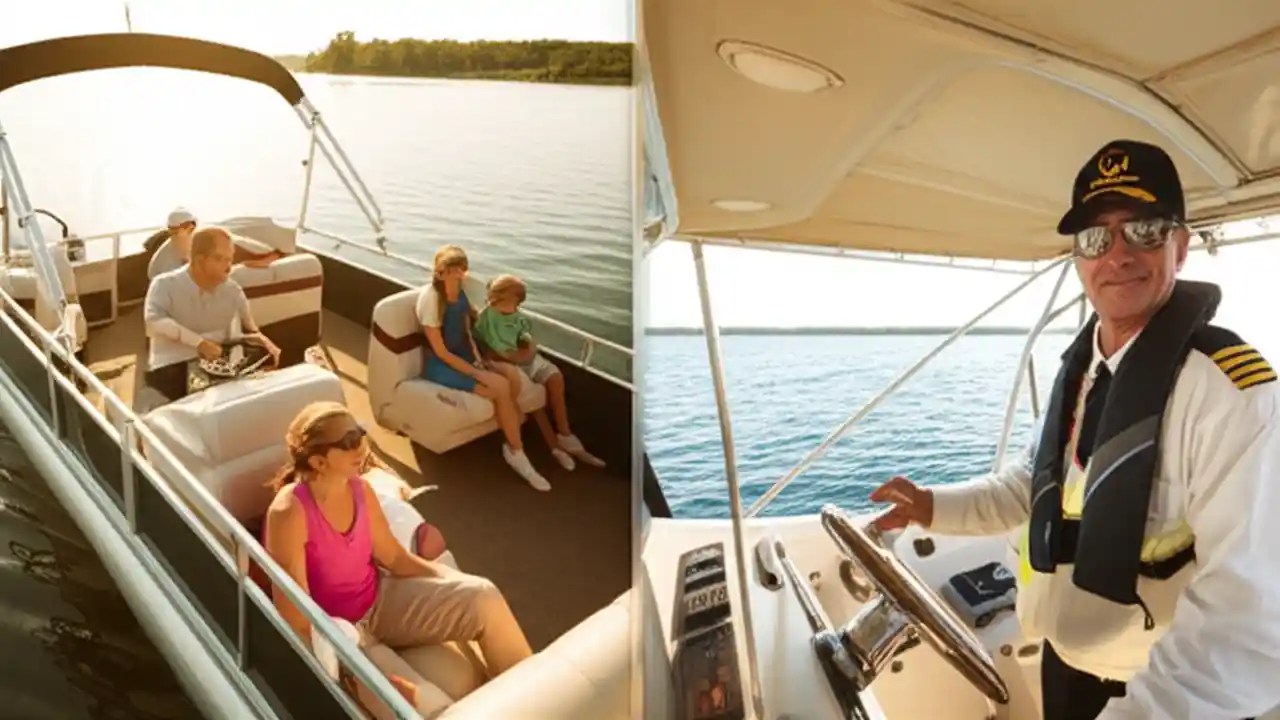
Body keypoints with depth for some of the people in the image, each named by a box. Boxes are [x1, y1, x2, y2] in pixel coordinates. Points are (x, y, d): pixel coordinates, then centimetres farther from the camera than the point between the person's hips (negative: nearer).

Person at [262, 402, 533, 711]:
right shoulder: (289, 513, -27)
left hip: (378, 601, 6)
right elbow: (296, 624, -26)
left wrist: (458, 581, -4)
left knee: (483, 597, -11)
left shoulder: (360, 490, -7)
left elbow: (395, 558, 7)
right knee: (425, 705, -28)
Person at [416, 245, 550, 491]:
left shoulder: (460, 294, 2)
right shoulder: (430, 298, -19)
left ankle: (513, 448, -5)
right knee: (502, 389, -22)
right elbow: (440, 352, -18)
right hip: (440, 366, -6)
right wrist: (475, 372, -20)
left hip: (464, 357, 6)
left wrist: (478, 360, -5)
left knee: (505, 387, -19)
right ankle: (516, 451, -6)